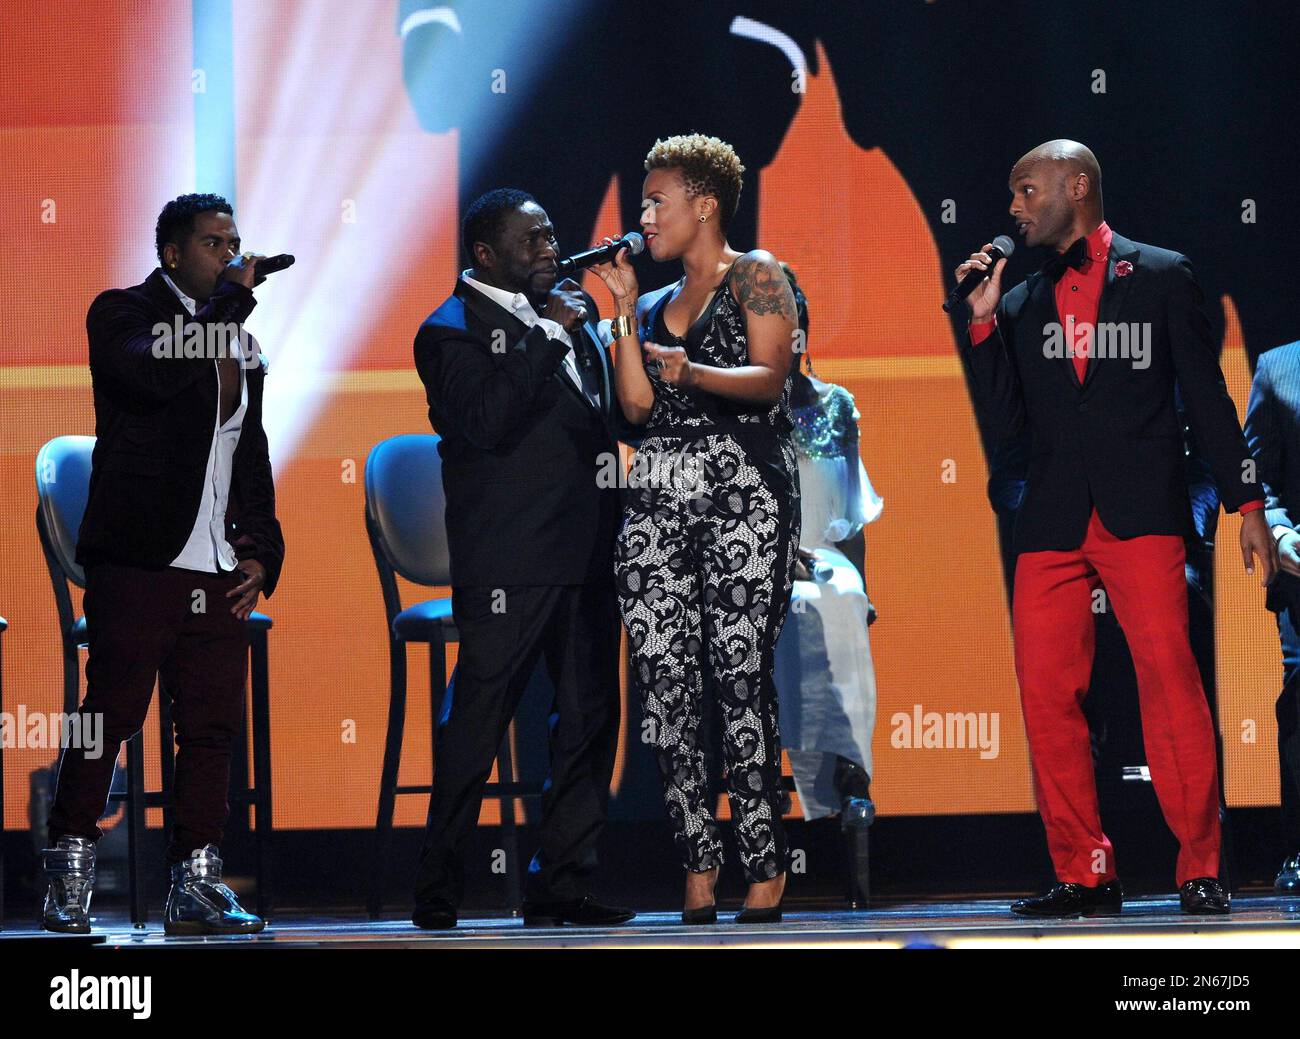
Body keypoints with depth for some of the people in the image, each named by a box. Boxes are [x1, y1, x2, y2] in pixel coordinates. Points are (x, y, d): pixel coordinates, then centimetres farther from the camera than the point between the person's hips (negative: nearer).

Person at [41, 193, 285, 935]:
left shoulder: (238, 339, 21)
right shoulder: (125, 313, 1)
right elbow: (153, 373, -22)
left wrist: (262, 548, 14)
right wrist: (229, 300, -15)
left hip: (220, 570, 6)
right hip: (140, 560, -6)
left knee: (214, 726, 2)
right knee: (111, 713, -8)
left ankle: (196, 886, 6)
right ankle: (70, 880, -2)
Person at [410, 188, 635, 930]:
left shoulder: (572, 309, 19)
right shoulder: (454, 330, -4)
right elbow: (488, 421, -19)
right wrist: (549, 338, -16)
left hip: (586, 554, 8)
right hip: (511, 561, -7)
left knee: (590, 720, 7)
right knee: (477, 723, -6)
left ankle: (562, 885, 12)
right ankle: (439, 893, -1)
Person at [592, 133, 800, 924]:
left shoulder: (755, 275, 5)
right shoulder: (657, 305, 22)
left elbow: (770, 378, -8)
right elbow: (636, 404, 11)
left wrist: (695, 374, -25)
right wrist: (625, 310, 10)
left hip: (743, 487, -6)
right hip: (659, 495, 6)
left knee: (741, 676, -12)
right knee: (664, 681, -4)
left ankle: (766, 869, -10)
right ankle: (698, 866, -1)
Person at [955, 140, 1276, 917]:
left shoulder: (1162, 277, 8)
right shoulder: (1021, 304, 18)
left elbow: (1207, 396, 7)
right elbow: (1006, 418, 12)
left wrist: (1247, 504, 1)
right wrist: (984, 322, 3)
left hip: (1142, 511, -4)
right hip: (1053, 522, 4)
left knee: (1168, 674, -16)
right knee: (1047, 693, -3)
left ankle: (1201, 870, -13)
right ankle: (1085, 875, 3)